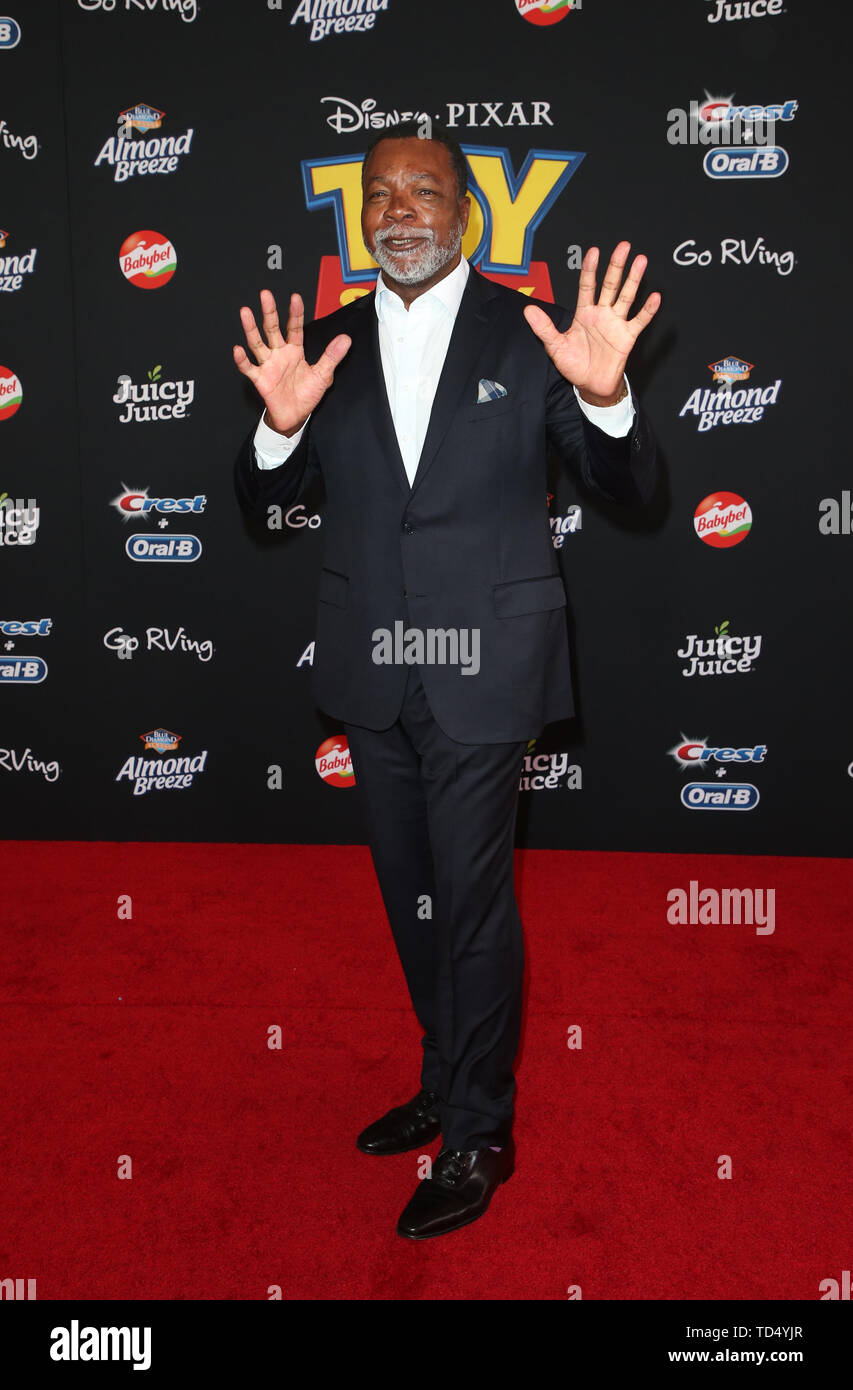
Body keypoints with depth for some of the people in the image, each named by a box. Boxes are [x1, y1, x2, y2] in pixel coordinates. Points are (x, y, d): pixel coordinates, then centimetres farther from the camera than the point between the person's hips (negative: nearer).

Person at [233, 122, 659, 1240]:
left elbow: (627, 488, -5)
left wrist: (606, 399, -26)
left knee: (473, 903, 2)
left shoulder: (526, 335, -4)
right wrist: (279, 427, -18)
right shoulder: (328, 344, 6)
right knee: (411, 896, 18)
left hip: (481, 670, -4)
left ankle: (479, 1136, 22)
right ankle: (448, 1084, 40)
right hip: (370, 672, 5)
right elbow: (264, 500, 4)